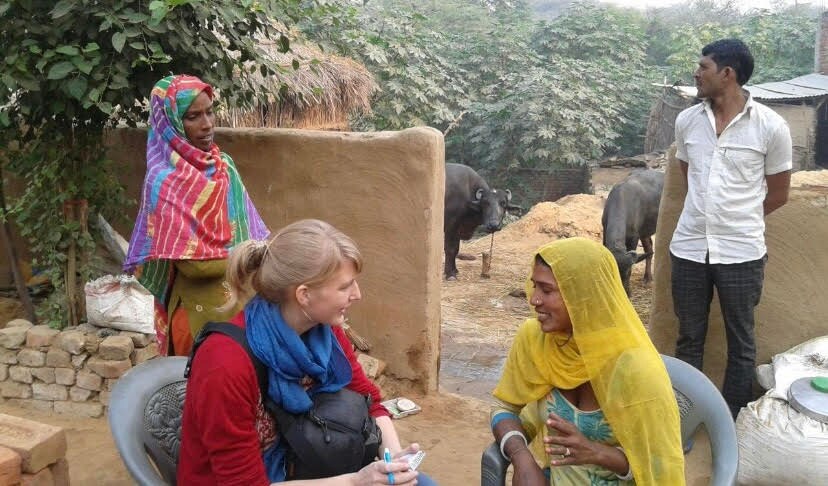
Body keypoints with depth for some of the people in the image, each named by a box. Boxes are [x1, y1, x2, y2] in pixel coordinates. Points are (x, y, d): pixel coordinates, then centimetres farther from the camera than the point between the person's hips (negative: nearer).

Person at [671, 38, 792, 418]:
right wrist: (708, 214, 11)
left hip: (741, 254, -3)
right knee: (688, 339, 14)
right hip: (688, 249, 3)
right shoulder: (687, 121, 2)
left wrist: (738, 220, 7)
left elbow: (778, 194, 2)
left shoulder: (771, 126, -8)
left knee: (740, 344, 11)